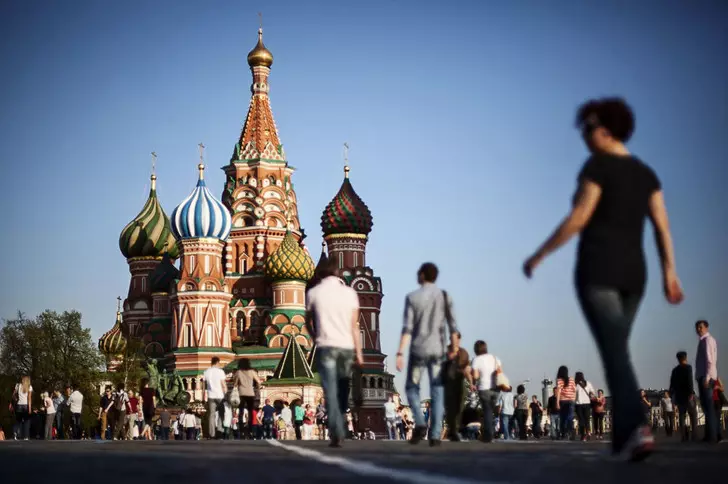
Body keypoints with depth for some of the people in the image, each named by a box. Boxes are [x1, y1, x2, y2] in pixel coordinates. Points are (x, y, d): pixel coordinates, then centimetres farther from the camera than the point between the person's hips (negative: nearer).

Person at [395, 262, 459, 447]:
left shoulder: (412, 297, -4)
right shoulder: (445, 297, 4)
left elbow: (407, 328, -10)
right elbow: (452, 327, 1)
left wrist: (400, 353, -10)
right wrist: (455, 349, 8)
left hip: (418, 350, -2)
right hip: (437, 350, 2)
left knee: (411, 388, 12)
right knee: (437, 393, 4)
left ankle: (420, 423, -8)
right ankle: (435, 435, -3)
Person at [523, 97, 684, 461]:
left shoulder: (597, 165, -6)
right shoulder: (646, 173, 14)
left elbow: (578, 218, -14)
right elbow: (662, 225, 6)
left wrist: (538, 256, -6)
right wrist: (670, 275, 3)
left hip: (596, 271, -7)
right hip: (631, 274, 7)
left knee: (615, 353, -14)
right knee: (616, 349, 19)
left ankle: (639, 429, -32)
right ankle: (623, 436, 17)